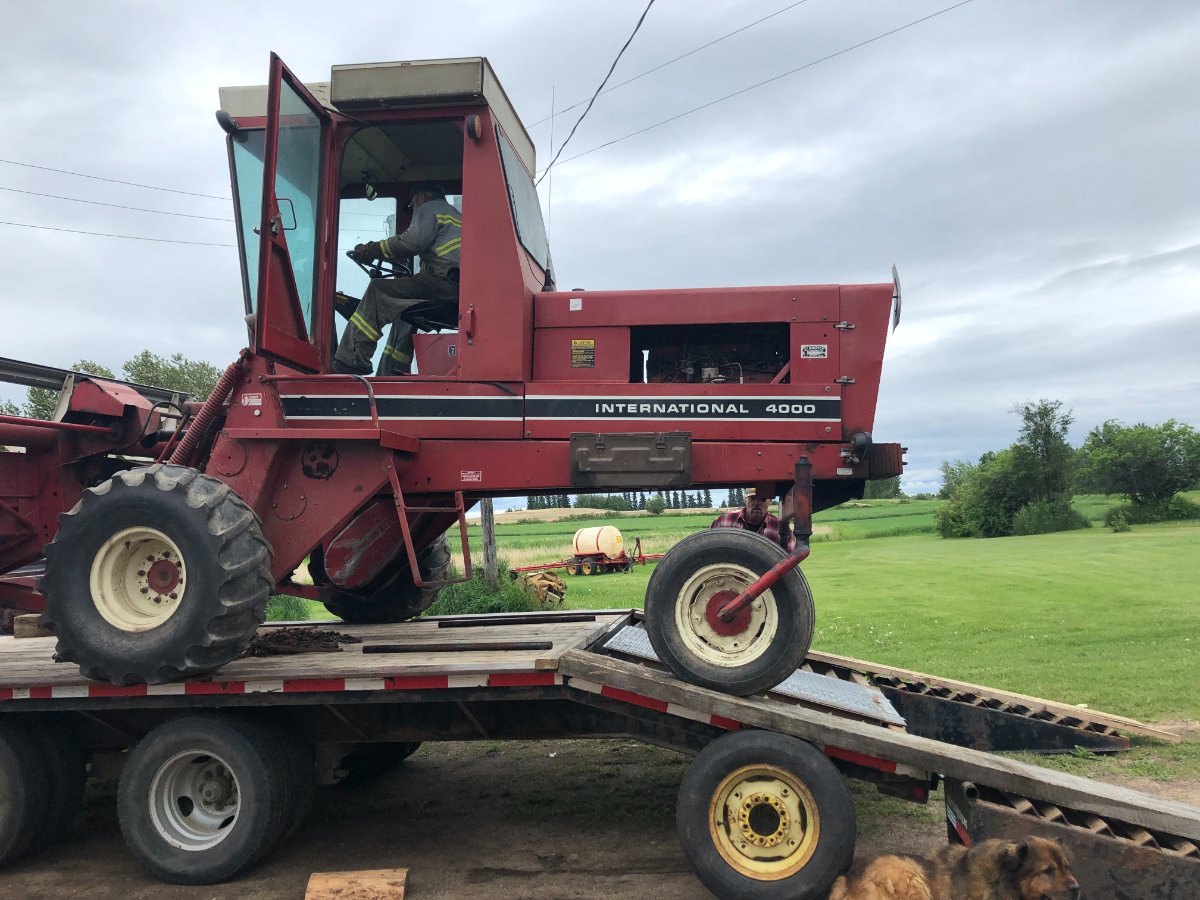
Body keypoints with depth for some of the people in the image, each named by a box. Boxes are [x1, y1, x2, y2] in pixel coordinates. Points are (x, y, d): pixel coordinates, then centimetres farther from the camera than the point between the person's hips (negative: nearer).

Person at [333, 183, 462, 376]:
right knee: (403, 311, 27)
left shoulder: (429, 209, 7)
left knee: (378, 291, -10)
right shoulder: (454, 213, 35)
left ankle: (352, 360, -19)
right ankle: (393, 373, 22)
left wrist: (370, 250, -5)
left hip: (447, 280, -10)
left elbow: (413, 240, -12)